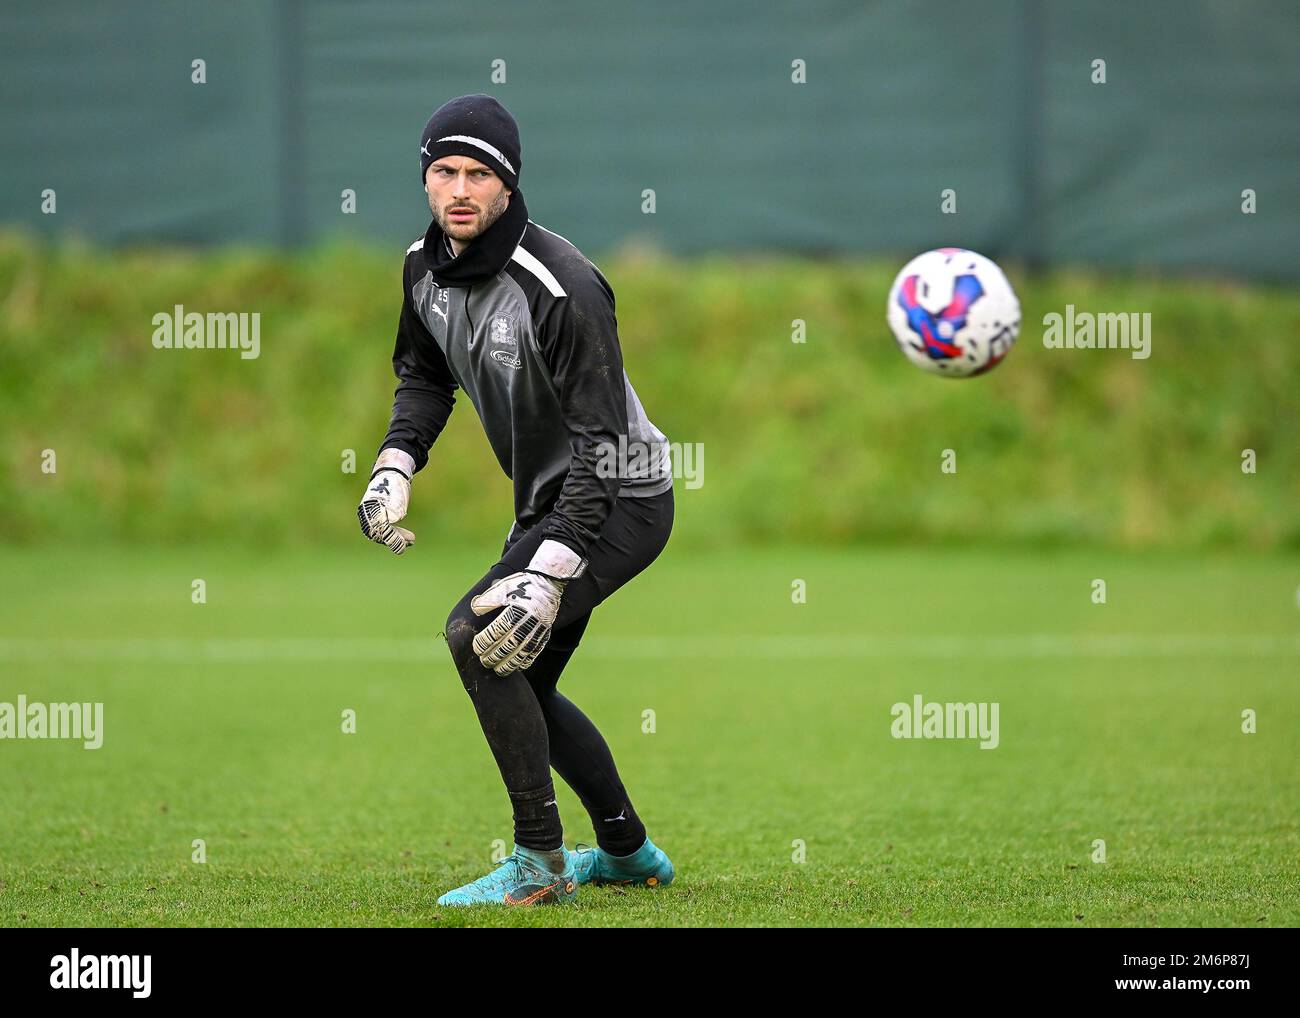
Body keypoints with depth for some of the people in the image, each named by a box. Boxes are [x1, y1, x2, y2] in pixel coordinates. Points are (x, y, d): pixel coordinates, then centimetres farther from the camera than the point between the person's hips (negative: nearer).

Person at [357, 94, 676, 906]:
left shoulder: (559, 287, -28)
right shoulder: (426, 267, -2)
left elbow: (601, 442, -29)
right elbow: (424, 374, 18)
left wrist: (550, 574, -36)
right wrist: (395, 466, -1)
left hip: (619, 501, -9)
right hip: (548, 498, 9)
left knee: (479, 633, -24)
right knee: (521, 683, 19)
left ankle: (540, 864, -15)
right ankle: (629, 853, 38)